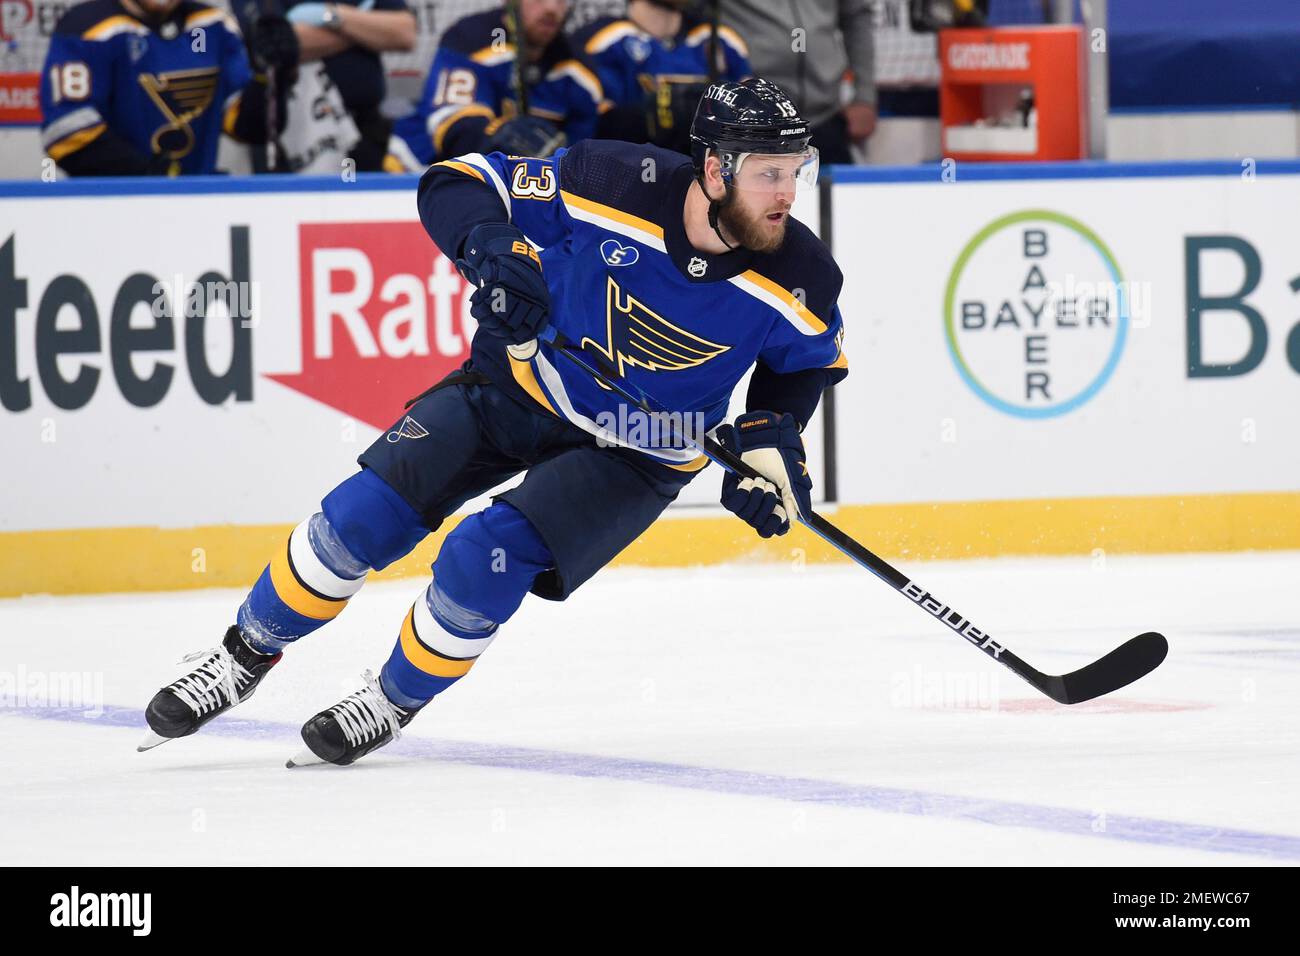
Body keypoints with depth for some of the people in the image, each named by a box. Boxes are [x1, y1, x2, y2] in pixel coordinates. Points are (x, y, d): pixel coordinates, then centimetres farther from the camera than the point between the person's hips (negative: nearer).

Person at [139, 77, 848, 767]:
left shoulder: (800, 278, -21)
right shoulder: (616, 183, -26)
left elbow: (810, 359, 3)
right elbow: (456, 186, -16)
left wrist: (770, 435, -14)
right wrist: (491, 248, -36)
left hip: (633, 454, -1)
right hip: (520, 388, 1)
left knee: (484, 562, -20)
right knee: (364, 516, -9)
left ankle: (392, 703, 7)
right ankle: (246, 657, 15)